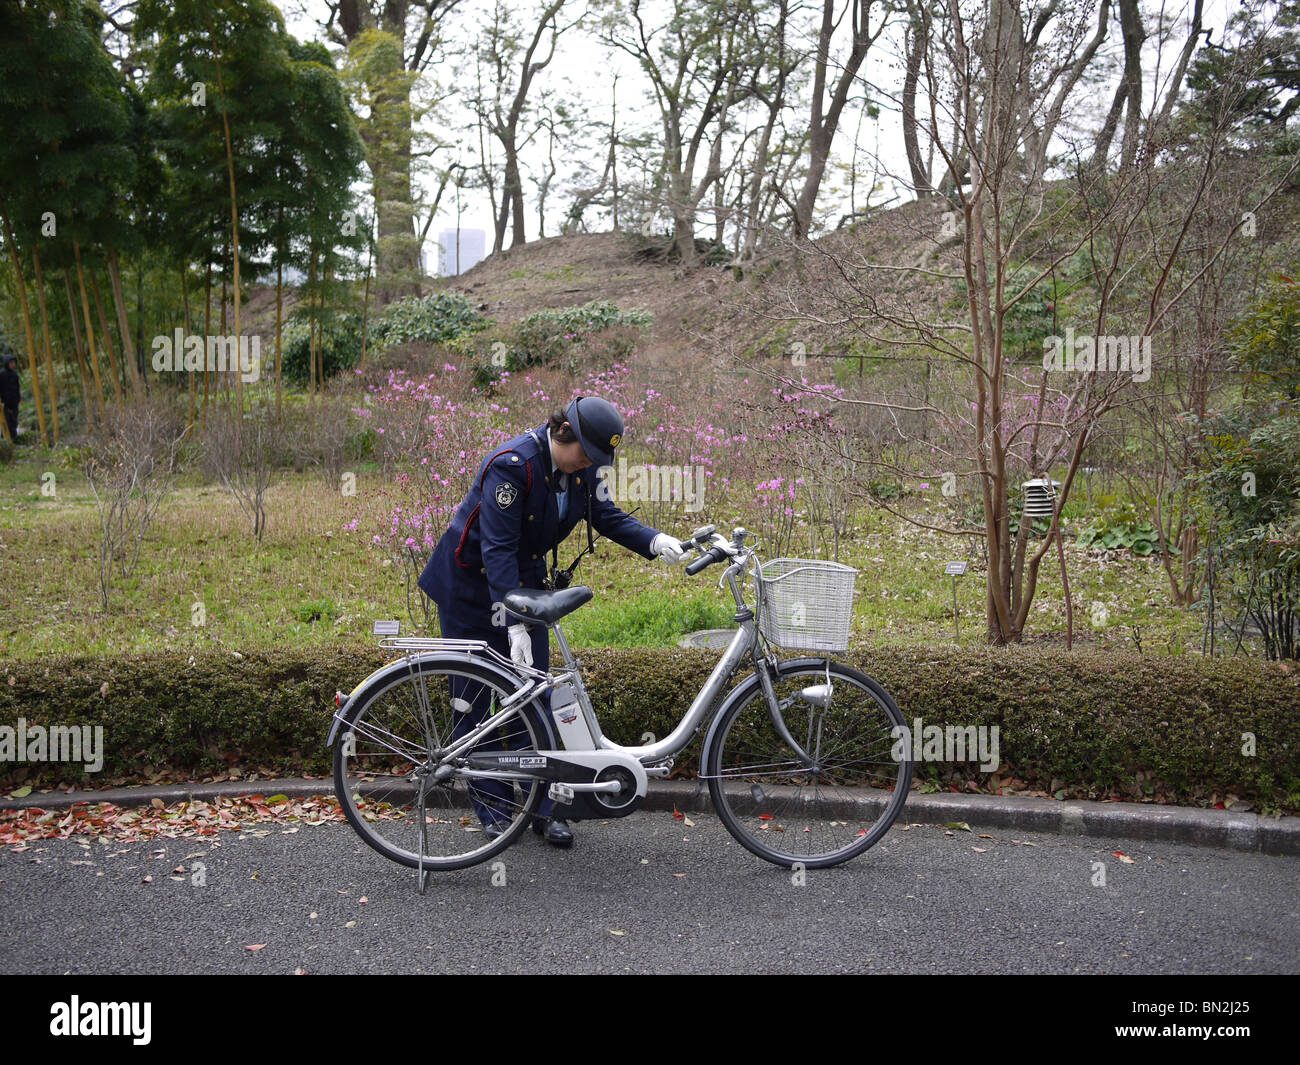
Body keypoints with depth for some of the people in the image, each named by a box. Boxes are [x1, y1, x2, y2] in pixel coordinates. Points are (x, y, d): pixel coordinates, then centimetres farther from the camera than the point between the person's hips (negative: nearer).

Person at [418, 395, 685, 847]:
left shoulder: (582, 468, -7)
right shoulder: (512, 464, -29)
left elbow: (607, 516, -2)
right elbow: (497, 549, -32)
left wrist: (655, 542, -21)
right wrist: (514, 623, -37)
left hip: (523, 580, 6)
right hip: (472, 584, -6)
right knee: (476, 695, 3)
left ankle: (539, 804, 10)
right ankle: (490, 799, 19)